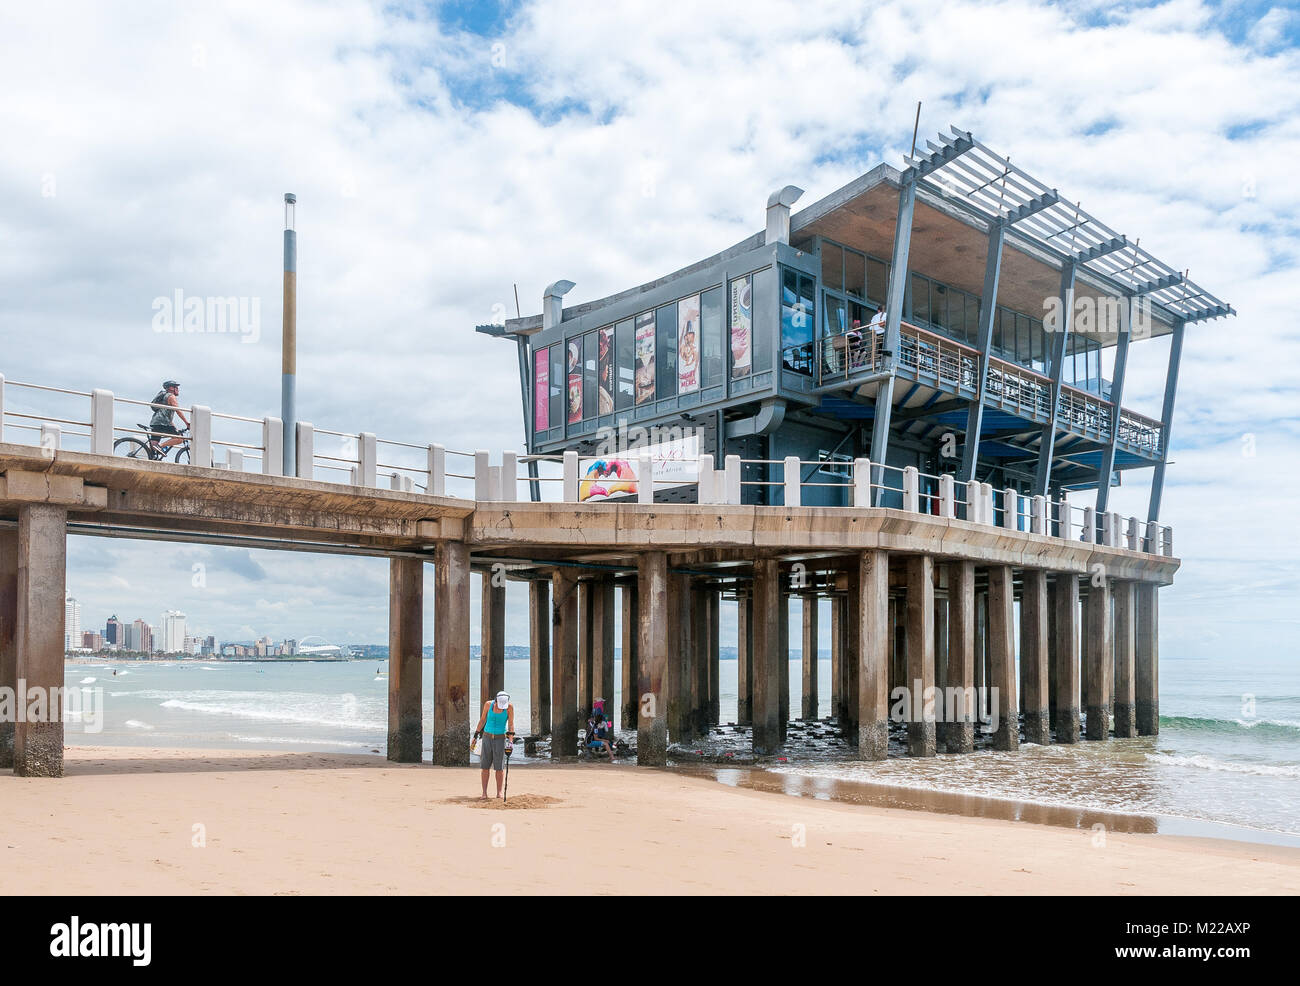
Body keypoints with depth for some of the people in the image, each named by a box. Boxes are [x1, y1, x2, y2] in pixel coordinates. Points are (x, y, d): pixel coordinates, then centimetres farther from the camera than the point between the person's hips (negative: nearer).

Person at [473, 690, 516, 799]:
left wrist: (510, 740, -19)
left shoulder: (510, 707, -9)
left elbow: (511, 724, -9)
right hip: (487, 737, 2)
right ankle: (484, 792, 4)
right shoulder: (488, 704, -4)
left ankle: (499, 792, 6)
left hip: (500, 738, -2)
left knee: (499, 767, -2)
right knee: (485, 766, 0)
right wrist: (476, 735, 9)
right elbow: (482, 720, 8)